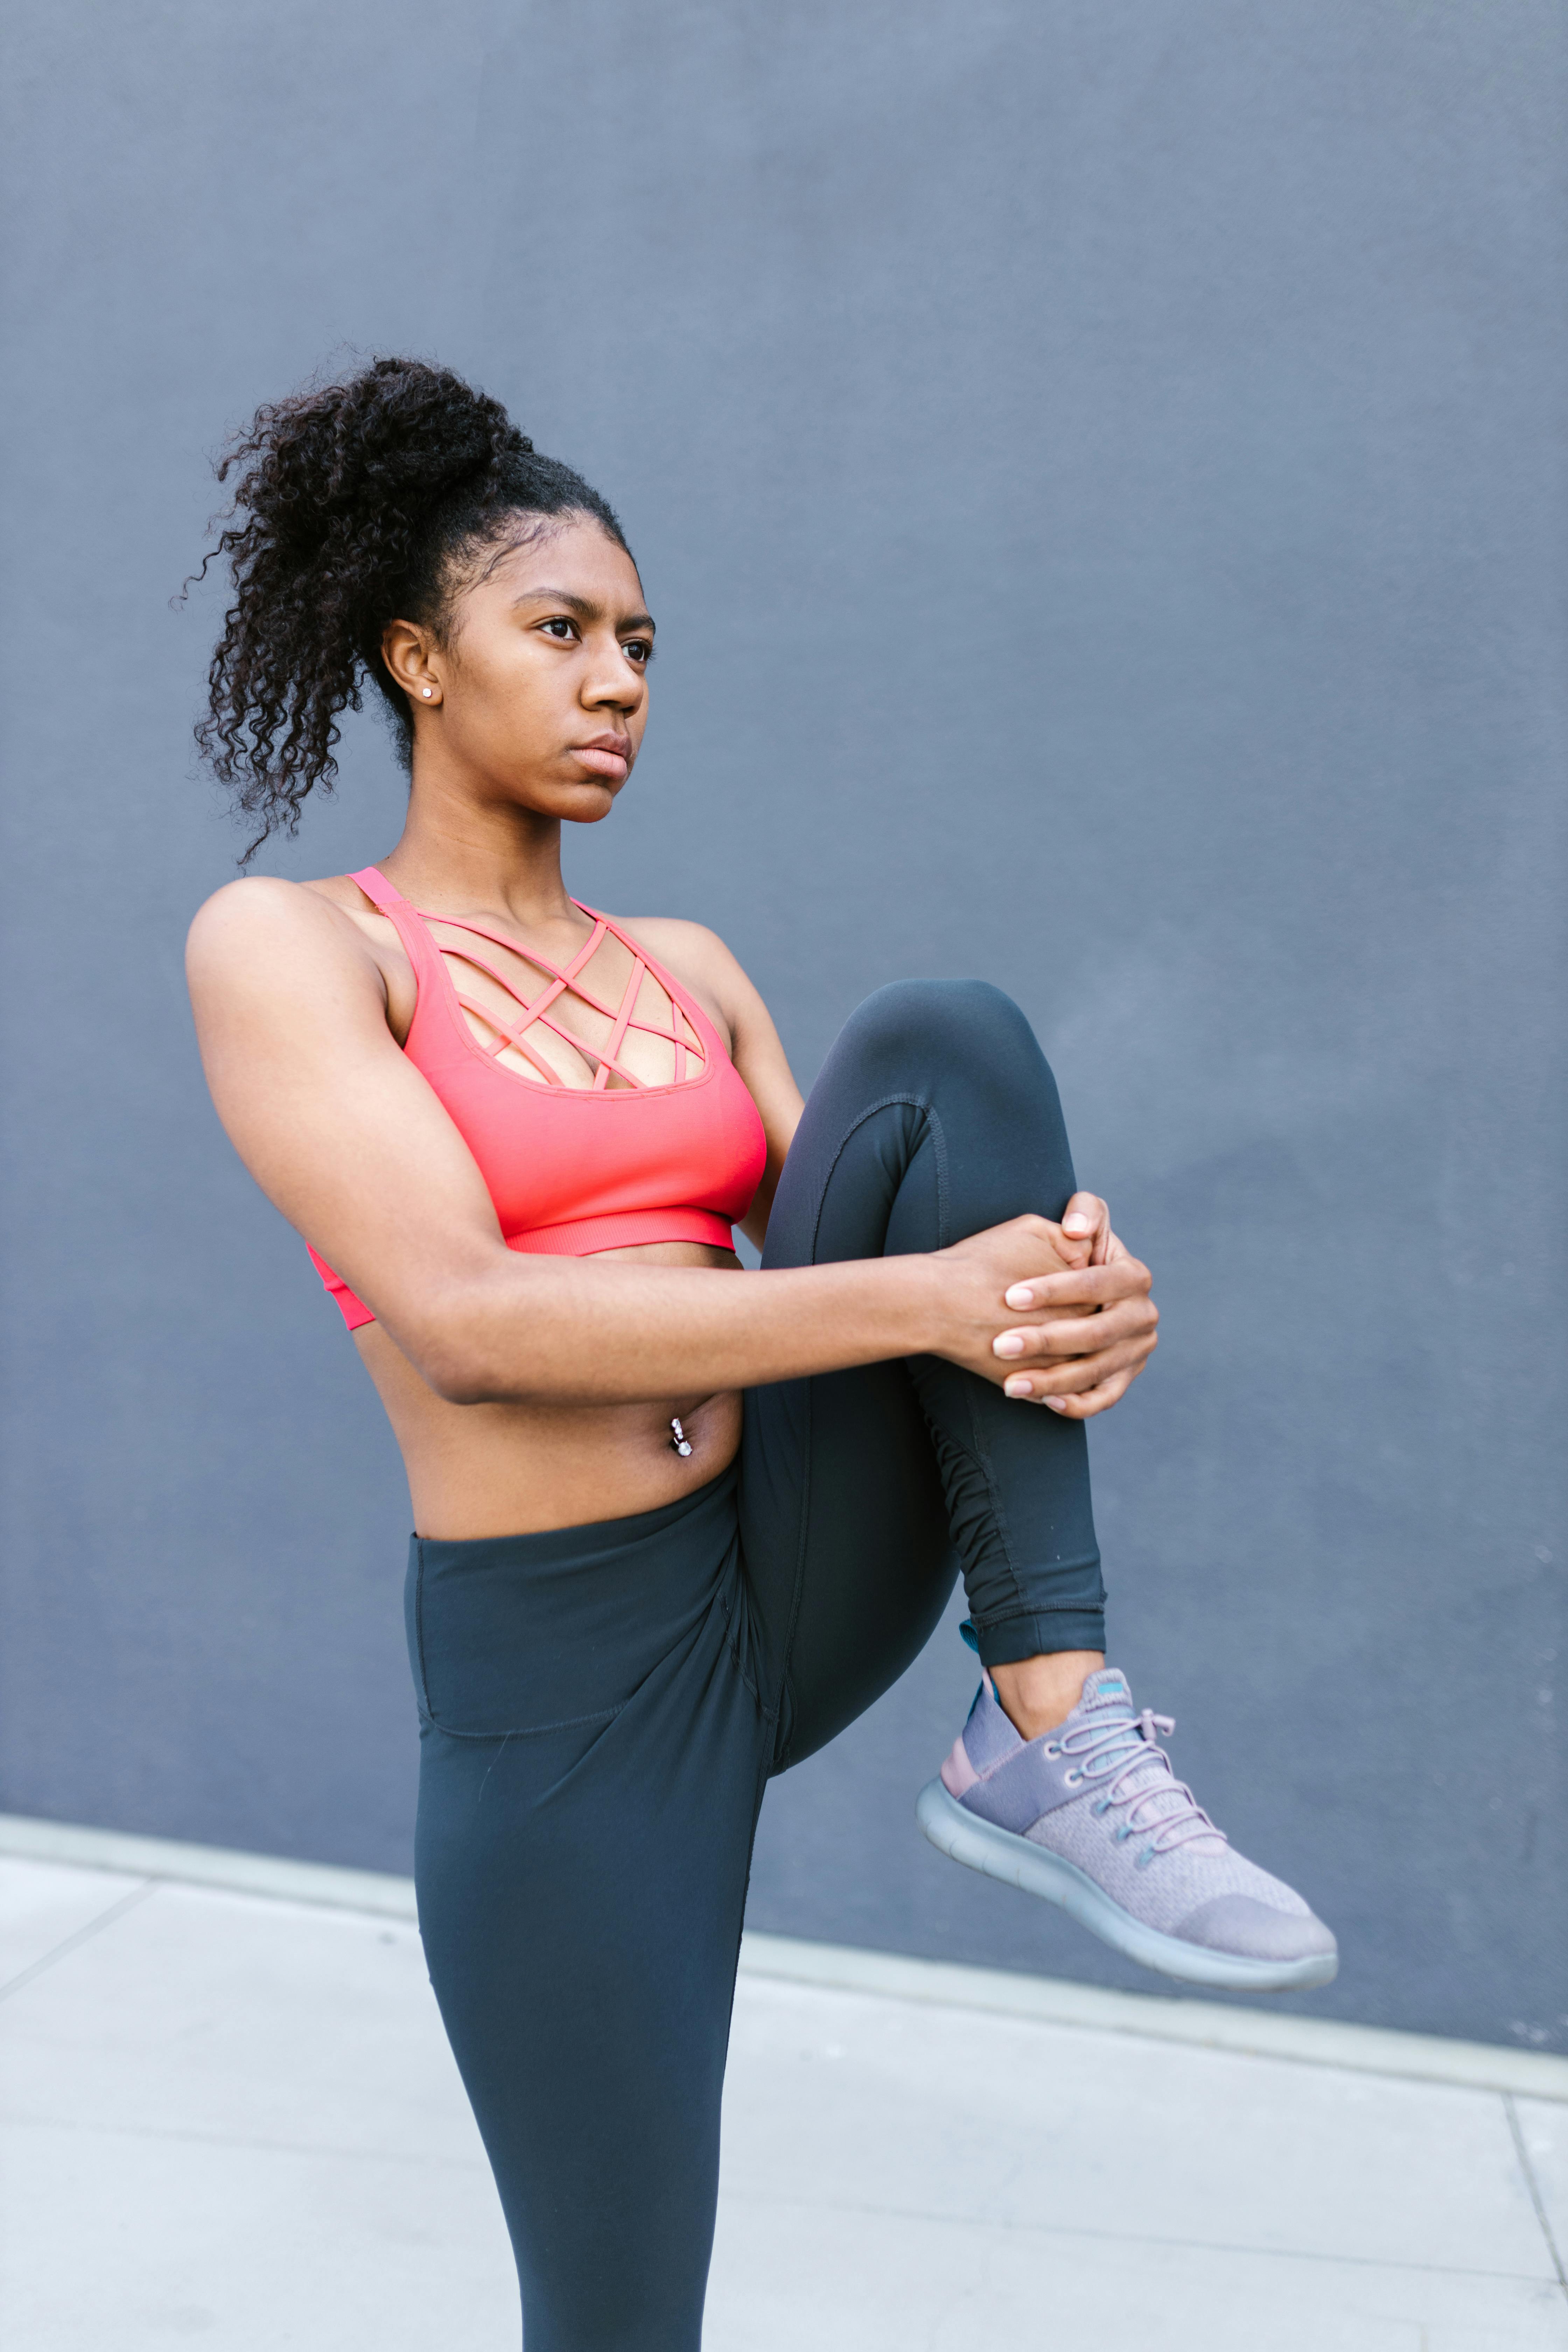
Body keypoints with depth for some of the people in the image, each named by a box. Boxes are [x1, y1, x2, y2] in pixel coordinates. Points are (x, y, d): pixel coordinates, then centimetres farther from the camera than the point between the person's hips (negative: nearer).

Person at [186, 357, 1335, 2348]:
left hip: (803, 1564, 5)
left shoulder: (687, 969, 13)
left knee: (942, 1042, -15)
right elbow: (468, 1324, -20)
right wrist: (929, 1298, -25)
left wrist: (1066, 1287, -18)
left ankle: (1048, 1738, -19)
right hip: (562, 1680, -4)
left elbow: (841, 1242, 6)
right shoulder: (284, 946, -6)